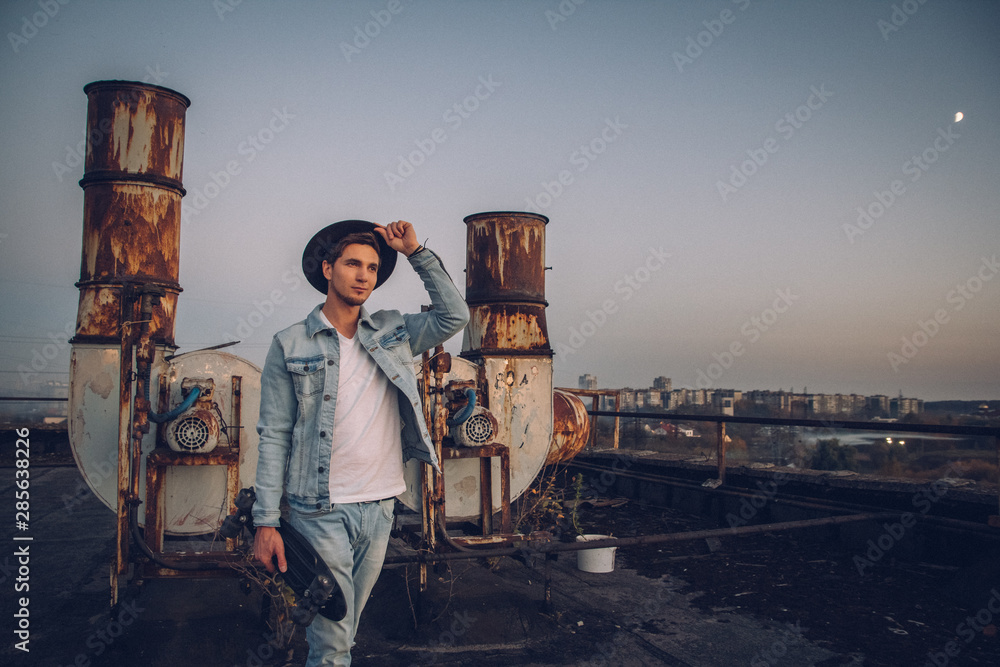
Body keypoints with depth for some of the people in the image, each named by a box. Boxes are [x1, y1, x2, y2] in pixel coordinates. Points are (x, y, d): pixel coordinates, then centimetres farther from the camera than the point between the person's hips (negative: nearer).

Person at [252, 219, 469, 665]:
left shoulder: (392, 332, 7)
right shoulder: (290, 345, -3)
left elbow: (455, 316, 2)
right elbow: (274, 437, -4)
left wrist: (416, 252, 0)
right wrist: (266, 521, -8)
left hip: (380, 506, 4)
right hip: (321, 510, -3)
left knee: (344, 625, 18)